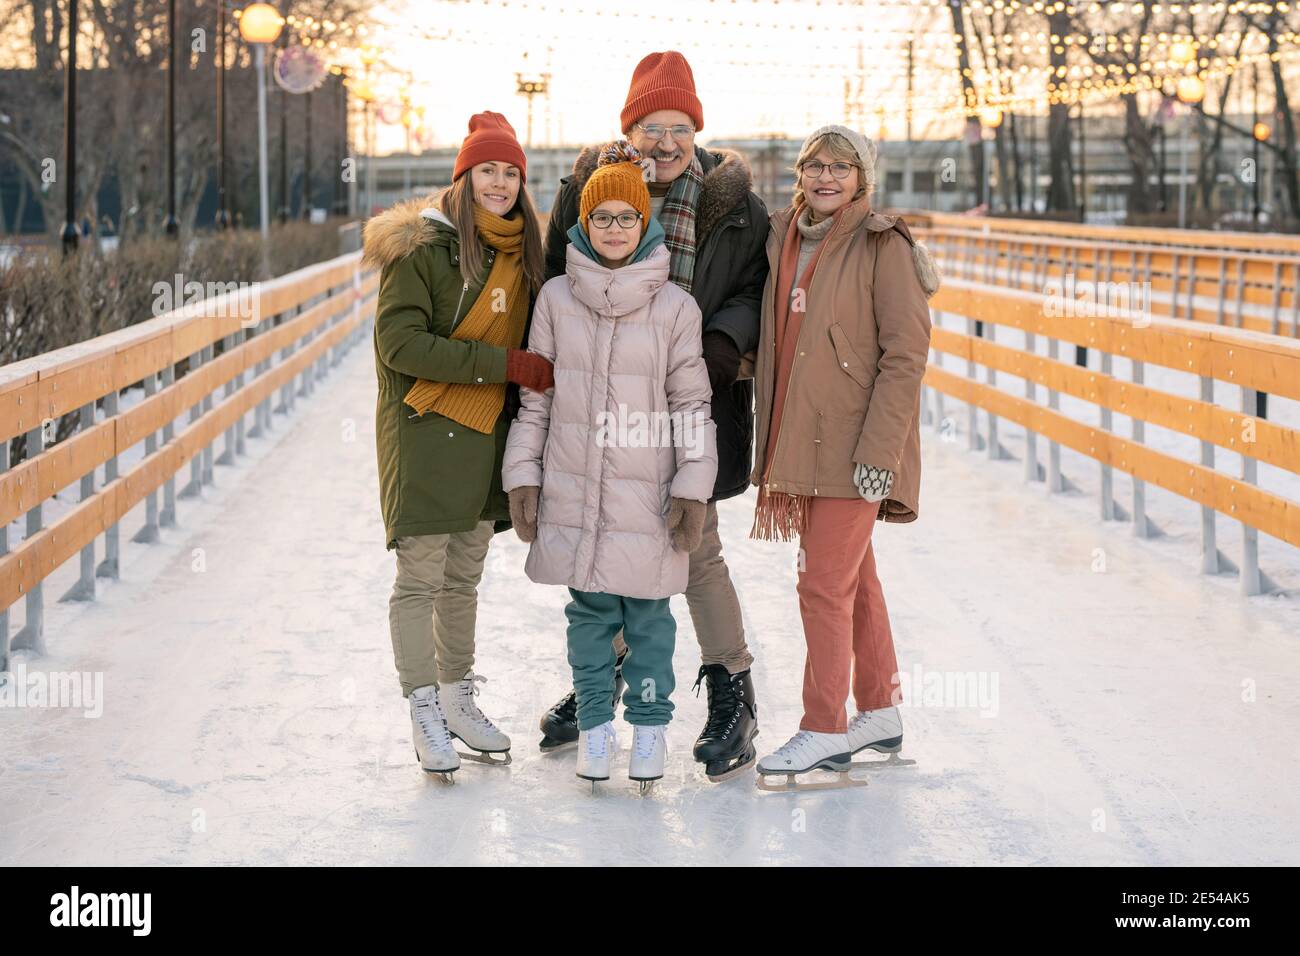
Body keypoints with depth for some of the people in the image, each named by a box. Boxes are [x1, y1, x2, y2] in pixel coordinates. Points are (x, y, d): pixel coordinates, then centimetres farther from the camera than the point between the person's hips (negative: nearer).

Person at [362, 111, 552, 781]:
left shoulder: (522, 251, 11)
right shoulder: (424, 246, -11)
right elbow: (400, 343, -18)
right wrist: (505, 365, -19)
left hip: (487, 435, 6)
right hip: (425, 432, -6)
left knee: (464, 575, 15)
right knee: (421, 578, -3)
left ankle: (458, 698, 25)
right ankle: (425, 712, 3)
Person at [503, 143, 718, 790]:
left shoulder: (673, 306, -1)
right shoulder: (556, 298, 3)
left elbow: (691, 404, 1)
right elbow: (535, 397, 8)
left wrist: (693, 488, -3)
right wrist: (523, 477, 5)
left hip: (646, 493, -1)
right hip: (573, 491, 1)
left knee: (647, 611, 3)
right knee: (589, 609, 7)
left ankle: (650, 725, 19)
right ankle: (594, 724, 21)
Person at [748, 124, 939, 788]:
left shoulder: (883, 246, -10)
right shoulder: (783, 239, 11)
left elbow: (906, 354, -14)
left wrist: (878, 450, -18)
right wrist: (772, 442, 13)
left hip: (853, 447, -7)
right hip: (800, 439, 7)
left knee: (825, 583, -6)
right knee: (853, 577, 16)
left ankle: (825, 729, 4)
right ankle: (879, 713, 27)